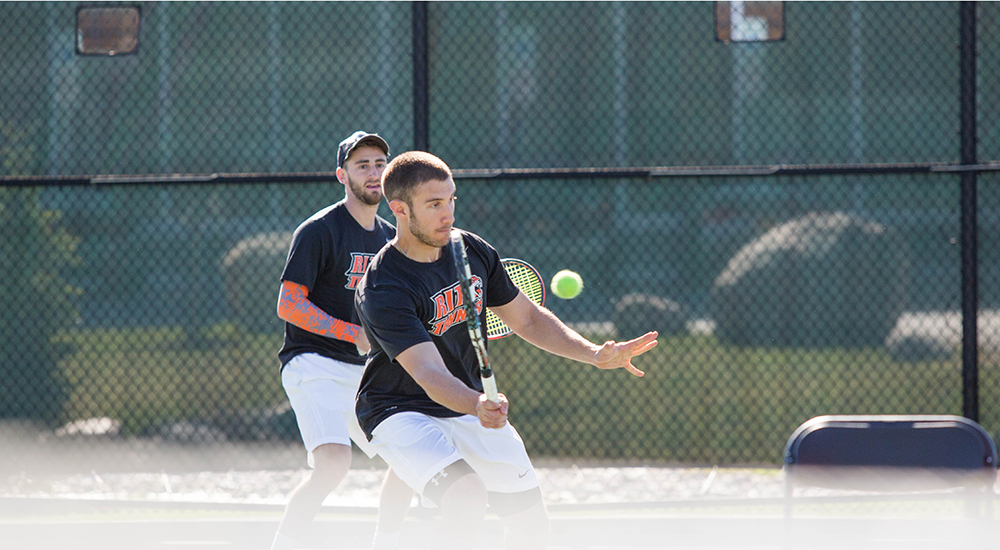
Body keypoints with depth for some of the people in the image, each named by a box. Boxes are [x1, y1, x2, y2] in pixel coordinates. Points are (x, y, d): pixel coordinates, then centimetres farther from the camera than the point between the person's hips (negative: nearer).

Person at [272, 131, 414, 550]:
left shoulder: (390, 239, 14)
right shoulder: (318, 232, -10)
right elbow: (289, 304, -15)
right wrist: (355, 334, -22)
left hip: (362, 372, 8)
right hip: (313, 364, -8)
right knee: (333, 463, -27)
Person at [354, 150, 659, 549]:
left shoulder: (474, 251, -3)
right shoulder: (382, 291, -26)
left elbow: (527, 319, 9)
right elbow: (430, 373, -36)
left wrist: (594, 354, -4)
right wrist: (478, 407, -54)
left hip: (470, 408, 7)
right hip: (402, 414, -7)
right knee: (467, 496, -31)